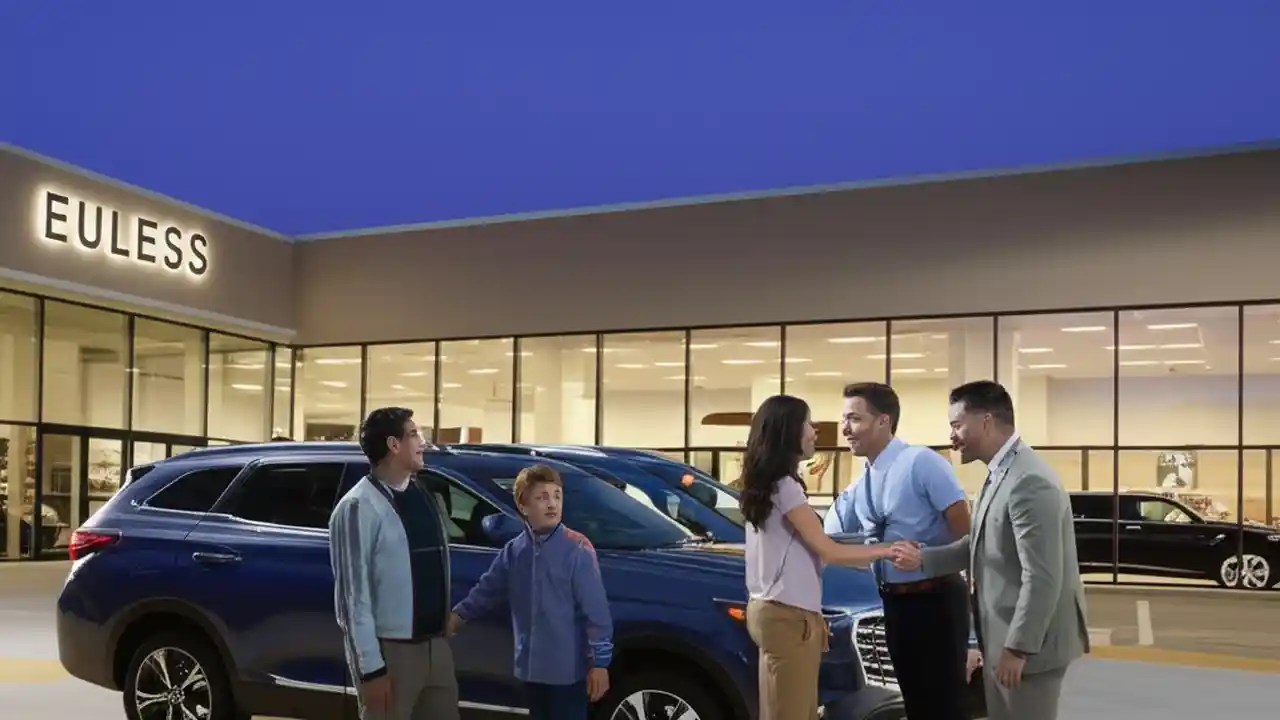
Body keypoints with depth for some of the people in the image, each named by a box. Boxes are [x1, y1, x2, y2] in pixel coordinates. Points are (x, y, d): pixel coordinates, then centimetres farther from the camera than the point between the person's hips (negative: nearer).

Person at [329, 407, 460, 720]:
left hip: (435, 644, 8)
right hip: (390, 650, -7)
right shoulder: (359, 507, -15)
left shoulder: (422, 496, 9)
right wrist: (370, 666, -18)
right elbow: (354, 592, -16)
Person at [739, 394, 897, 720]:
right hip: (788, 616, -9)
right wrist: (887, 550, -4)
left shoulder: (768, 484, 14)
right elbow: (828, 550, -12)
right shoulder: (783, 486, -14)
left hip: (774, 609, 9)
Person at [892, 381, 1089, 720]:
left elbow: (1042, 578, -25)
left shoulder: (1029, 482, -23)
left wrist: (1018, 648, -21)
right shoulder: (1000, 473, 10)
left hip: (1027, 642, -10)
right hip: (1003, 639, 10)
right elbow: (981, 545, 17)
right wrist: (924, 558, 5)